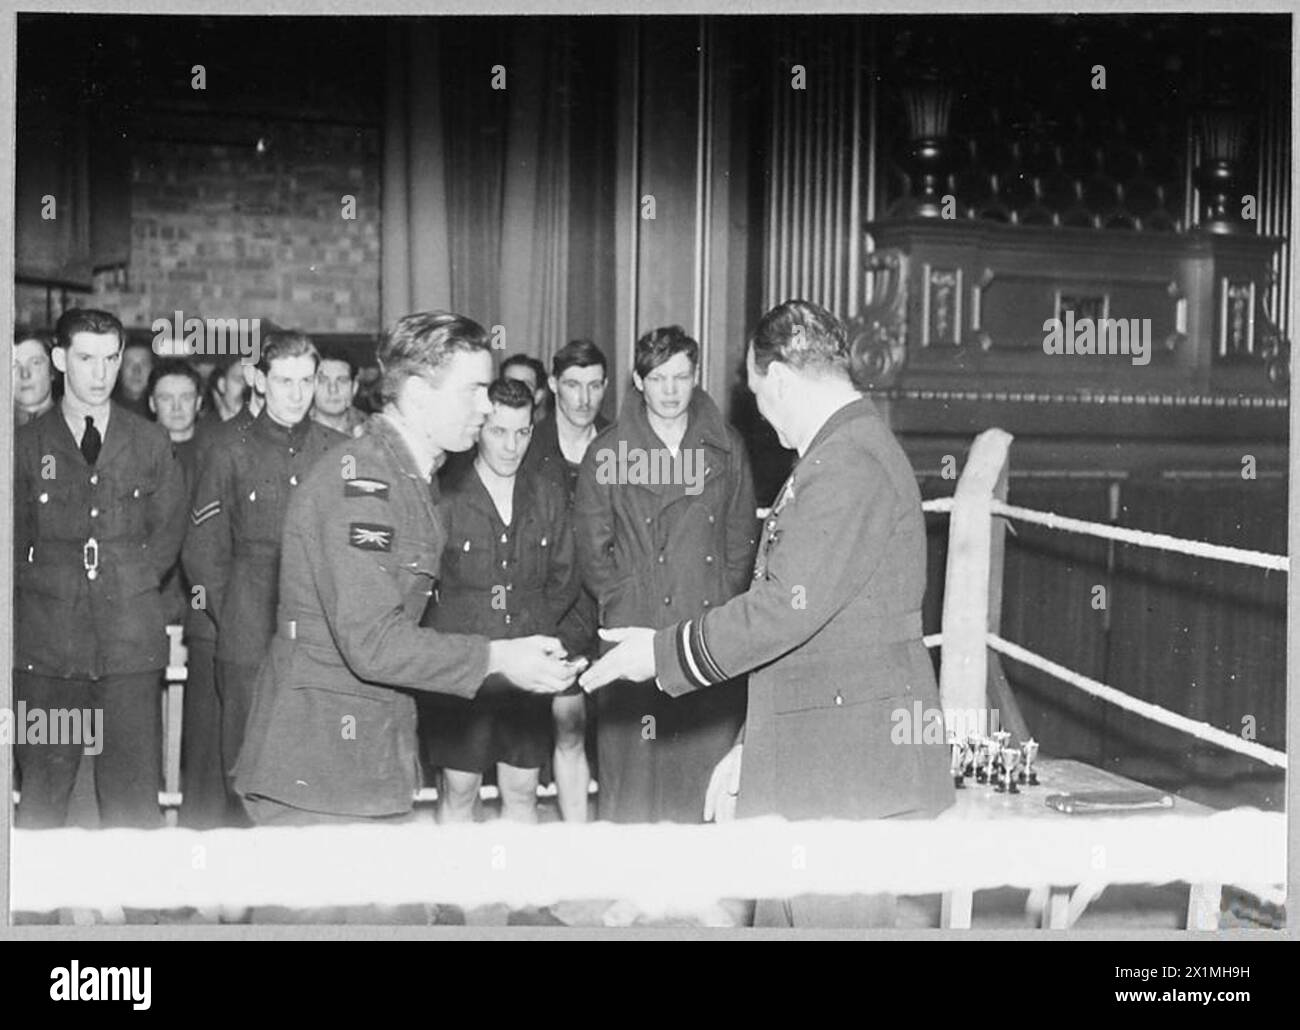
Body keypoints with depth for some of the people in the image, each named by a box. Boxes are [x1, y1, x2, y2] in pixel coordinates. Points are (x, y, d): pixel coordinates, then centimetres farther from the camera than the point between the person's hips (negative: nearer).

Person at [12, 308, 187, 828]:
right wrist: (52, 590, 2)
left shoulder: (151, 443, 9)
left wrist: (126, 585, 5)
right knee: (41, 797, 3)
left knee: (135, 799, -1)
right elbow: (14, 542, 10)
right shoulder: (27, 444, 6)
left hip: (131, 642, 1)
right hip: (45, 643, 0)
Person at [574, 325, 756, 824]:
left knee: (710, 766, 1)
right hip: (634, 633, -1)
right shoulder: (607, 452, 4)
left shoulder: (726, 448, 10)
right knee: (634, 769, -2)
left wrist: (723, 599, 4)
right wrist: (623, 601, 0)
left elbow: (742, 537, 14)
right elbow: (591, 545, 7)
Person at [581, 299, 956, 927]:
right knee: (782, 918, 14)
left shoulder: (847, 464, -17)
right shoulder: (840, 455, 18)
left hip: (848, 776, -10)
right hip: (806, 764, 10)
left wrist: (664, 651, -11)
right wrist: (753, 750, 22)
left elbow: (787, 608, -23)